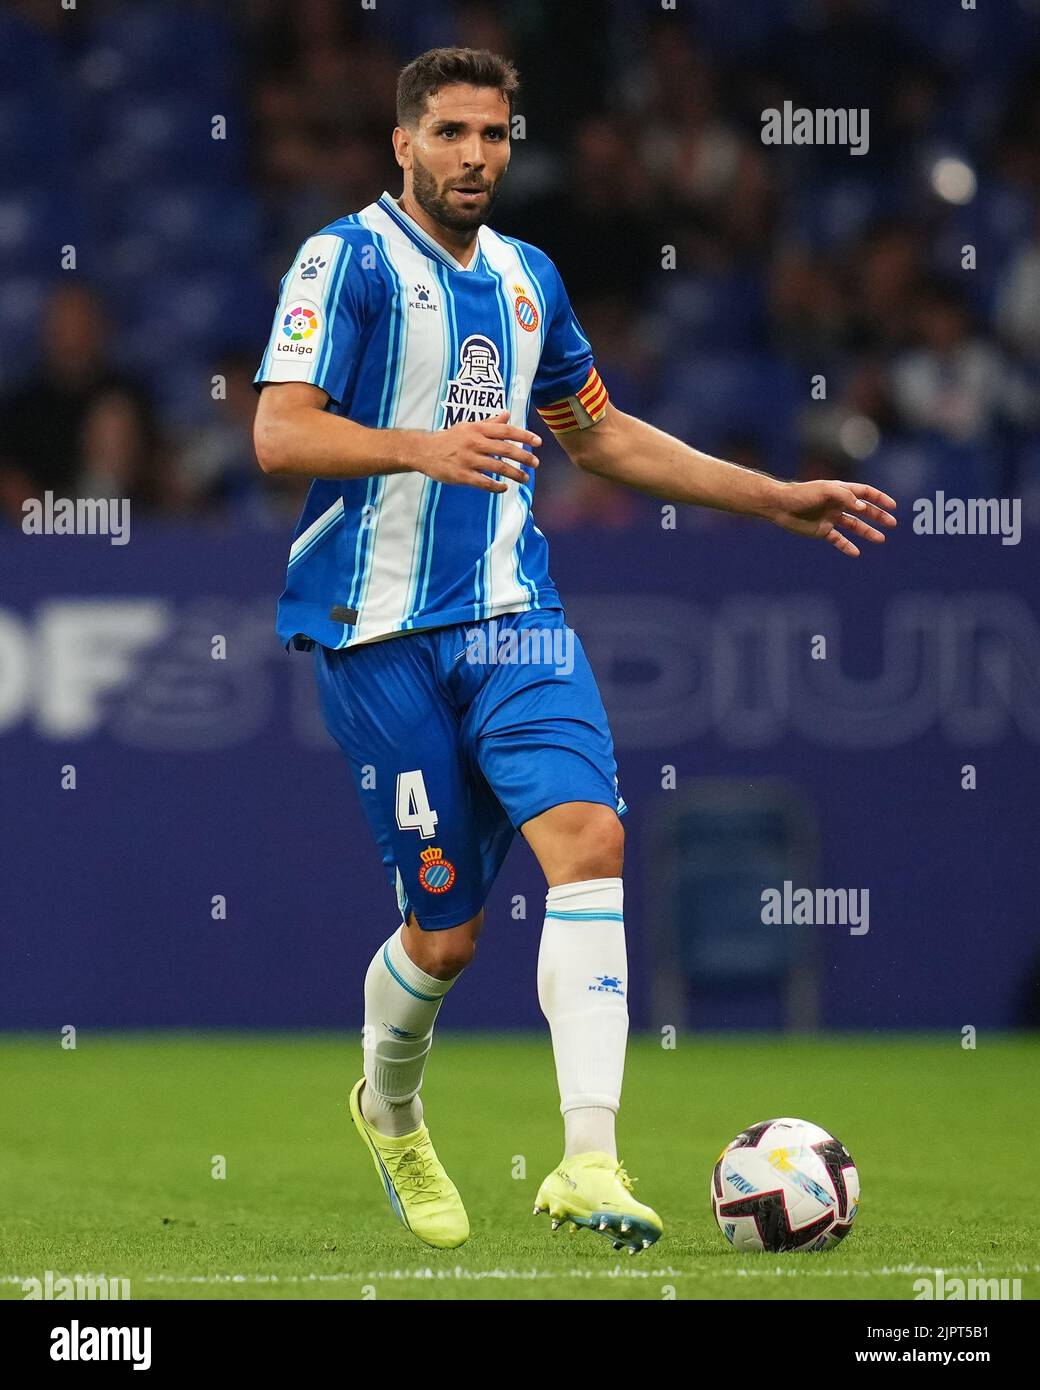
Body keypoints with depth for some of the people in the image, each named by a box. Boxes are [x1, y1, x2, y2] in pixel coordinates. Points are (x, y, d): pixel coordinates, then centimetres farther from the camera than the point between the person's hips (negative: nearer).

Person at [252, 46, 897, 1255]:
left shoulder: (525, 279, 15)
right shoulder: (348, 261, -5)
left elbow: (602, 435, 27)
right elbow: (279, 432, -15)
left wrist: (780, 499, 24)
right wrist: (426, 448, -31)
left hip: (511, 612, 5)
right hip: (381, 628, -5)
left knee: (590, 839, -20)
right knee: (445, 930, -1)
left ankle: (589, 1161, -25)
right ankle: (389, 1107, 33)